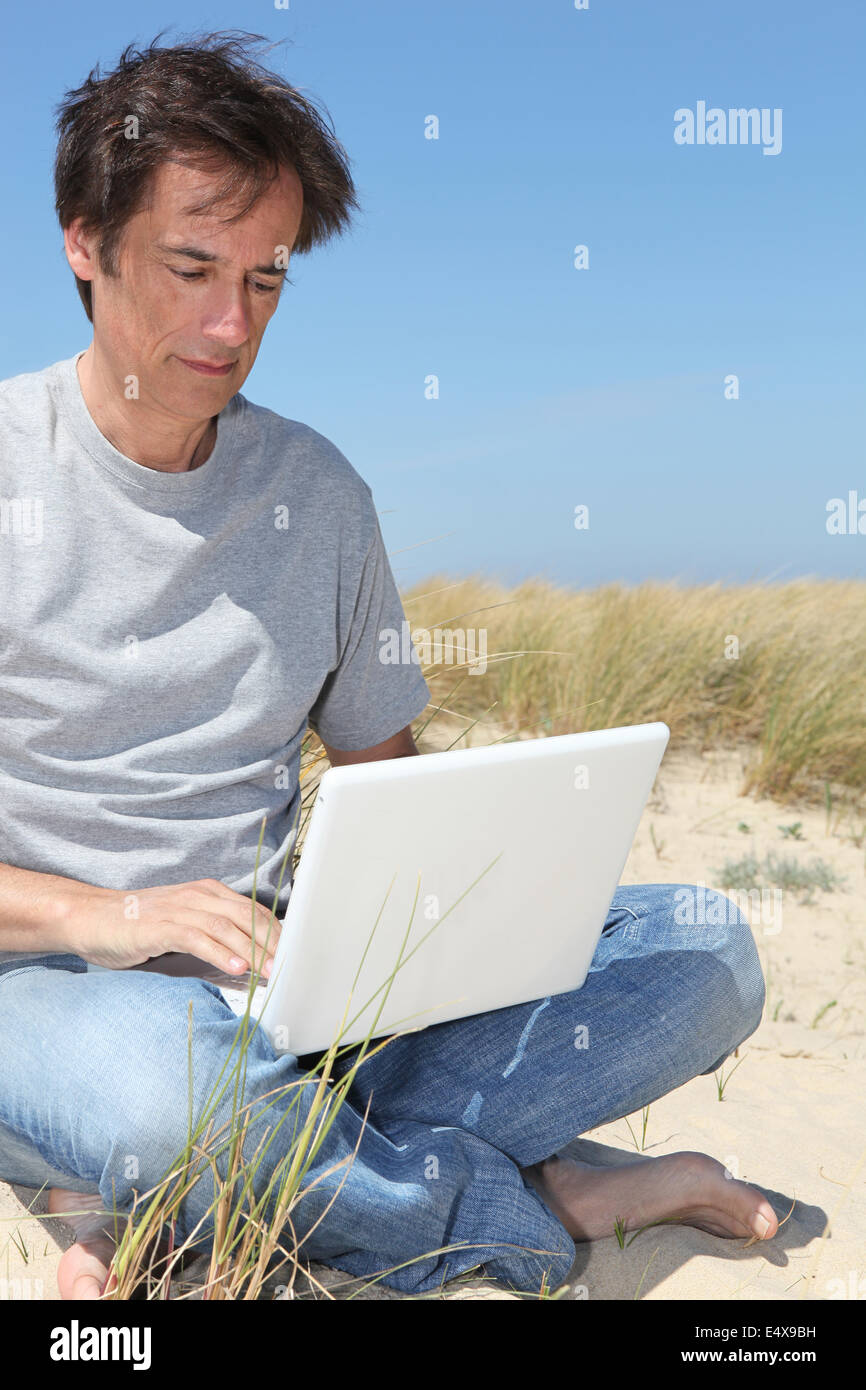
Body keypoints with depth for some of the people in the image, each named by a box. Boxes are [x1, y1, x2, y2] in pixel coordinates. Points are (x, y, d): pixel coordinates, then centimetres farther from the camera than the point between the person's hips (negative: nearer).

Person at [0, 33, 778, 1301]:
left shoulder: (317, 488, 8)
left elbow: (382, 768, 15)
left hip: (296, 978, 5)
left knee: (704, 950, -10)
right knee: (157, 1082, -42)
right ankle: (534, 1200, -12)